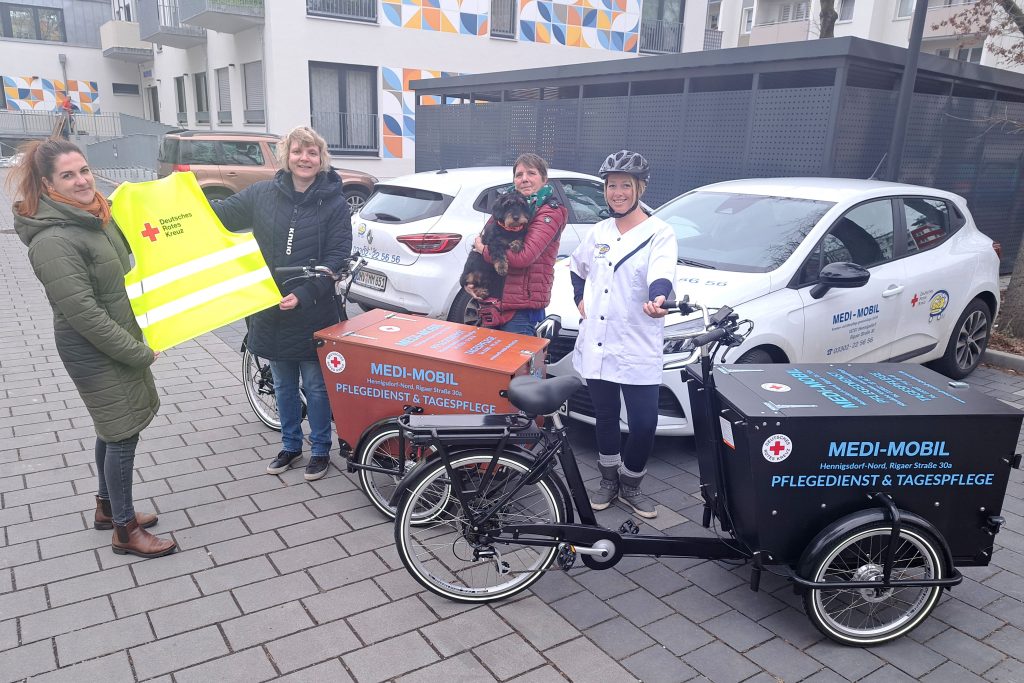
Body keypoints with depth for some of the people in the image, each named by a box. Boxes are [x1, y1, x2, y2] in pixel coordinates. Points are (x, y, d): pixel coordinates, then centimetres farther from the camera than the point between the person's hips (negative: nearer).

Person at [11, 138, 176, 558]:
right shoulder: (52, 240, -23)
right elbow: (84, 313, -24)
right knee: (123, 433, 0)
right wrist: (139, 353, -20)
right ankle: (125, 531, 15)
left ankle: (107, 506, 37)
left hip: (121, 339, 8)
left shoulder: (95, 214, 5)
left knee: (113, 429, 19)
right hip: (93, 352, -8)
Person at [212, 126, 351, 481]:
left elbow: (337, 258, -12)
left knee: (315, 387, 9)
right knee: (283, 386, 18)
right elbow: (222, 213, 4)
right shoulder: (262, 194, 2)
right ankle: (290, 445, 37)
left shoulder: (334, 203, -7)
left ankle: (320, 449, 27)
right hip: (271, 311, 4)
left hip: (314, 315, -3)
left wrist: (304, 295, -21)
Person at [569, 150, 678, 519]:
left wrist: (657, 298, -48)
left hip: (638, 349, -4)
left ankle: (631, 485, 23)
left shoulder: (659, 233, -6)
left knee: (643, 424, -2)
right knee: (605, 418, 15)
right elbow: (576, 268, 28)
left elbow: (662, 273, -27)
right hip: (596, 345, 4)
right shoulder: (598, 232, 10)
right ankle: (608, 481, 34)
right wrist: (580, 299, 12)